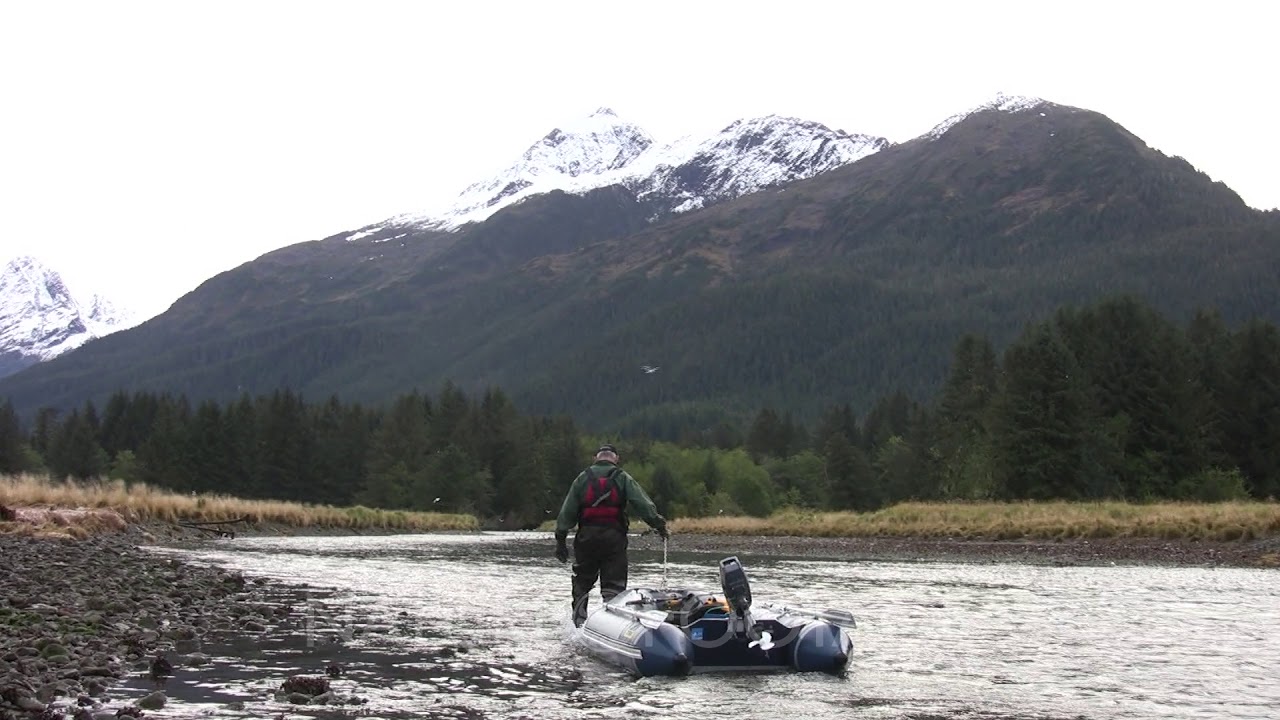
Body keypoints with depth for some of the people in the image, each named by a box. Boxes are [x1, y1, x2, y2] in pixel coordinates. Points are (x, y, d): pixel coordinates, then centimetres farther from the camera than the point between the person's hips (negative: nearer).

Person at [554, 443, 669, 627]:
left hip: (586, 536, 2)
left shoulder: (583, 478, 8)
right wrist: (659, 524, -5)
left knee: (581, 582, 14)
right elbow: (643, 504, -8)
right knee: (614, 583, 1)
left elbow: (567, 512, 5)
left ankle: (578, 622, 15)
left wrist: (561, 539, 8)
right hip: (614, 536, -2)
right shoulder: (623, 478, 4)